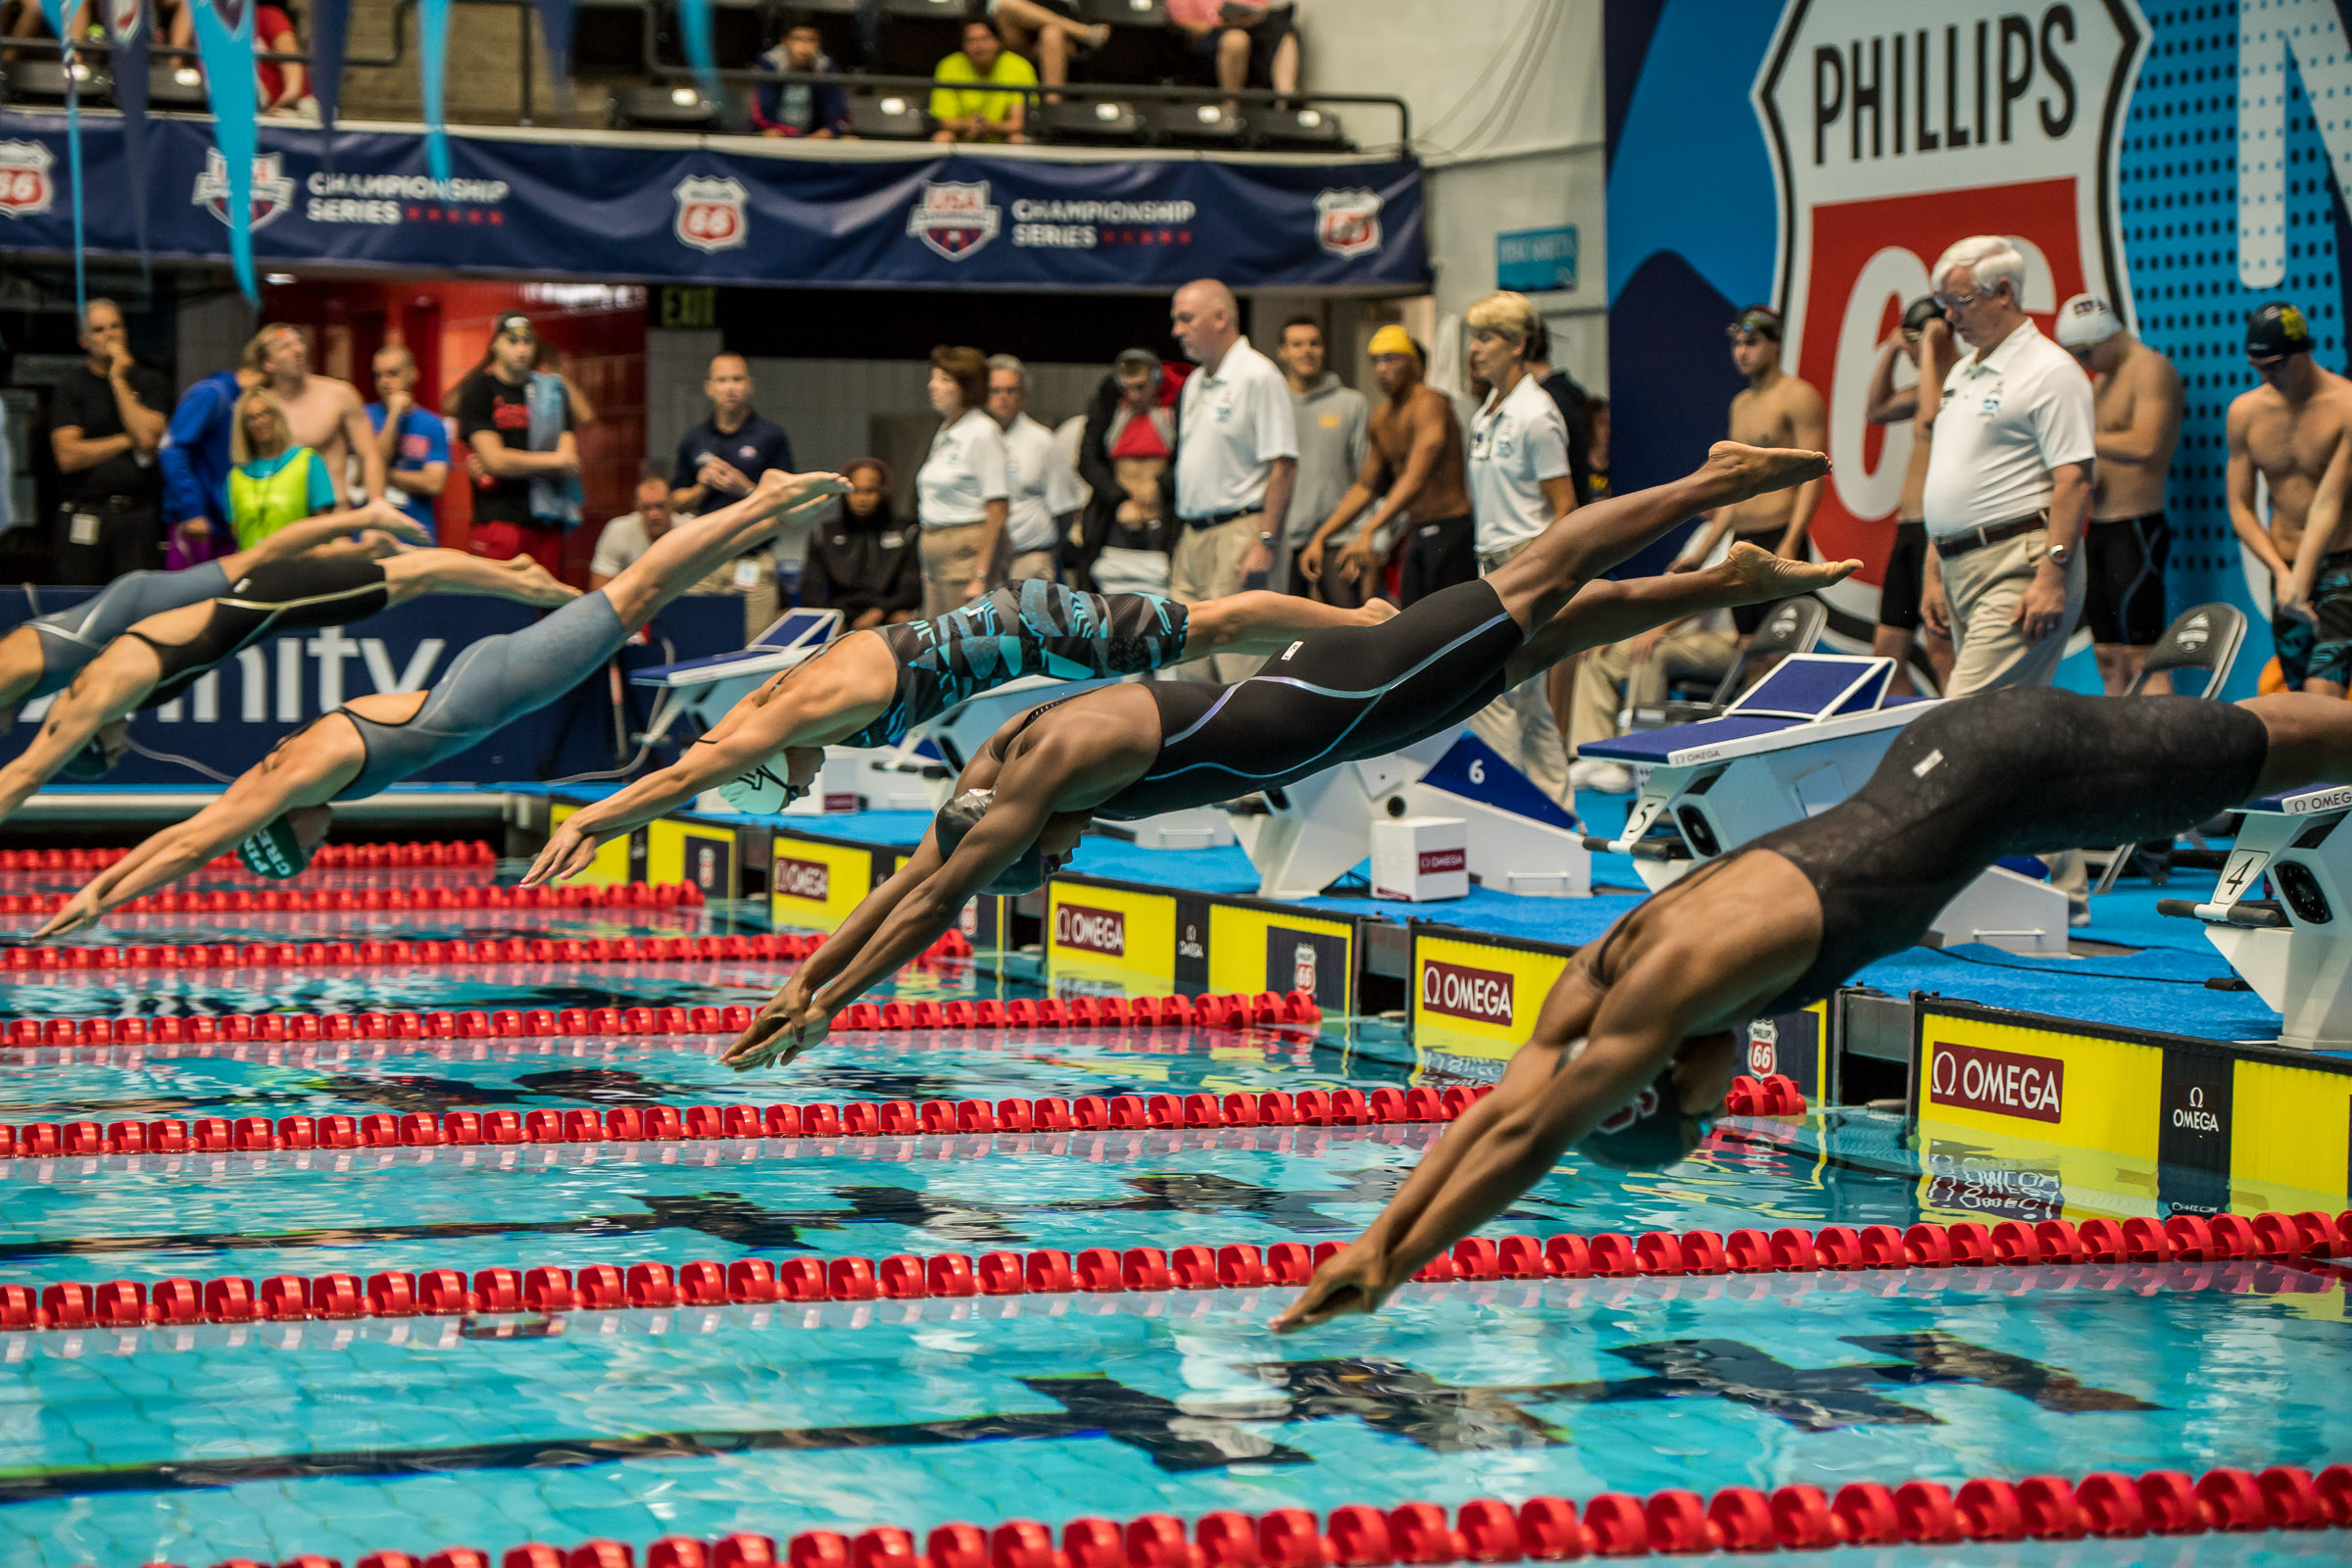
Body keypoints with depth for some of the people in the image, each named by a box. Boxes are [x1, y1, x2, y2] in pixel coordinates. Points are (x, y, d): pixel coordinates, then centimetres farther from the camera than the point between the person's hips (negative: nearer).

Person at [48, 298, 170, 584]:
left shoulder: (150, 383, 9)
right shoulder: (70, 386, 5)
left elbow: (148, 438, -7)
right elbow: (68, 456, -5)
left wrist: (119, 381, -3)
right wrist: (128, 441, -2)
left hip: (138, 516, 1)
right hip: (85, 515, -1)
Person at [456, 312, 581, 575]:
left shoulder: (552, 390, 15)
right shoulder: (479, 390, 3)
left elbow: (569, 461, 5)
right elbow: (494, 459, -7)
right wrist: (554, 460, -1)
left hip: (547, 522, 4)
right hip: (499, 520, -4)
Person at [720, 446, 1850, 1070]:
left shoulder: (1053, 766, -28)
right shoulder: (999, 761, -4)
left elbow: (933, 906, -31)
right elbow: (906, 884, 3)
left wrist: (822, 1013, -30)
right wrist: (800, 981, -2)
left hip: (1337, 704, -6)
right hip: (1313, 693, 6)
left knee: (1530, 597, 6)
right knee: (1553, 625, 16)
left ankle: (1722, 480, 17)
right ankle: (1738, 580, 28)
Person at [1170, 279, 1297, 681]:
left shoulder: (1258, 377, -9)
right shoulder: (1194, 384, 17)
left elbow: (1283, 466, -14)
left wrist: (1265, 542, -20)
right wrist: (1180, 543, 17)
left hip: (1238, 533, -9)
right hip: (1192, 538, 9)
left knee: (1241, 668, -11)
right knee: (1191, 670, 7)